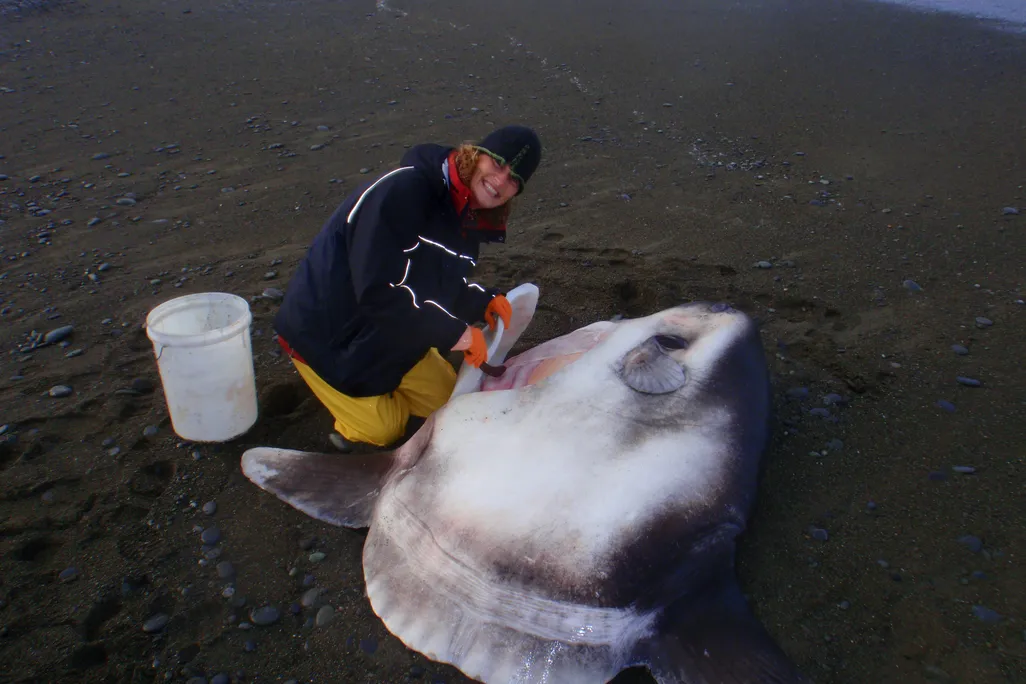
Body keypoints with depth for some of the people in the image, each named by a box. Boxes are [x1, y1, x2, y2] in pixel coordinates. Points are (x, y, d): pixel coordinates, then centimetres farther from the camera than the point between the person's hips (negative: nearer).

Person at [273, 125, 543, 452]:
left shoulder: (468, 220, -3)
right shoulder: (401, 190, -32)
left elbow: (441, 286, 6)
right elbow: (379, 291, -37)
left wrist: (482, 301, -13)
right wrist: (453, 332, -33)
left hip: (392, 337, 8)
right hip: (328, 336, -8)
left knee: (446, 401, 15)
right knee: (385, 430, 1)